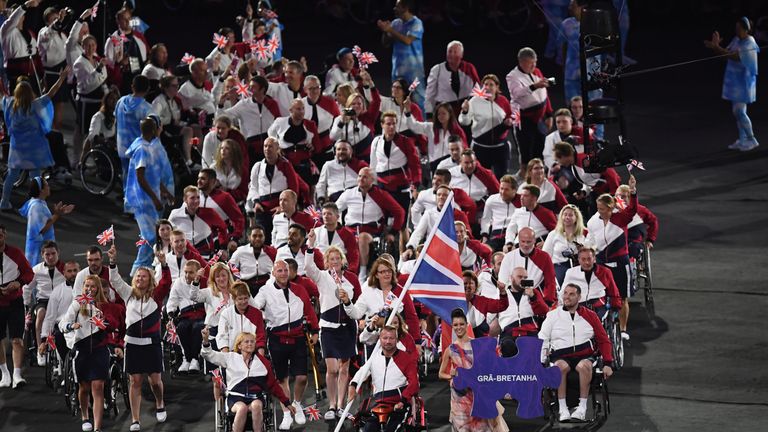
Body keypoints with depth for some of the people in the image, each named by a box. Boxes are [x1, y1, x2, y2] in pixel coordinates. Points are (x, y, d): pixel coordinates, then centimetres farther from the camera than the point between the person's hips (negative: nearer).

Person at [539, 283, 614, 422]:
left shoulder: (589, 315, 12)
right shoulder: (553, 315, 12)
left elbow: (603, 340, 12)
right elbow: (542, 339, 8)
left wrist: (608, 363, 2)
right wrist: (540, 363, -6)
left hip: (585, 355, 0)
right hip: (561, 356, 0)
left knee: (584, 366, -35)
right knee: (560, 366, -35)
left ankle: (582, 407, -31)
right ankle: (563, 408, -33)